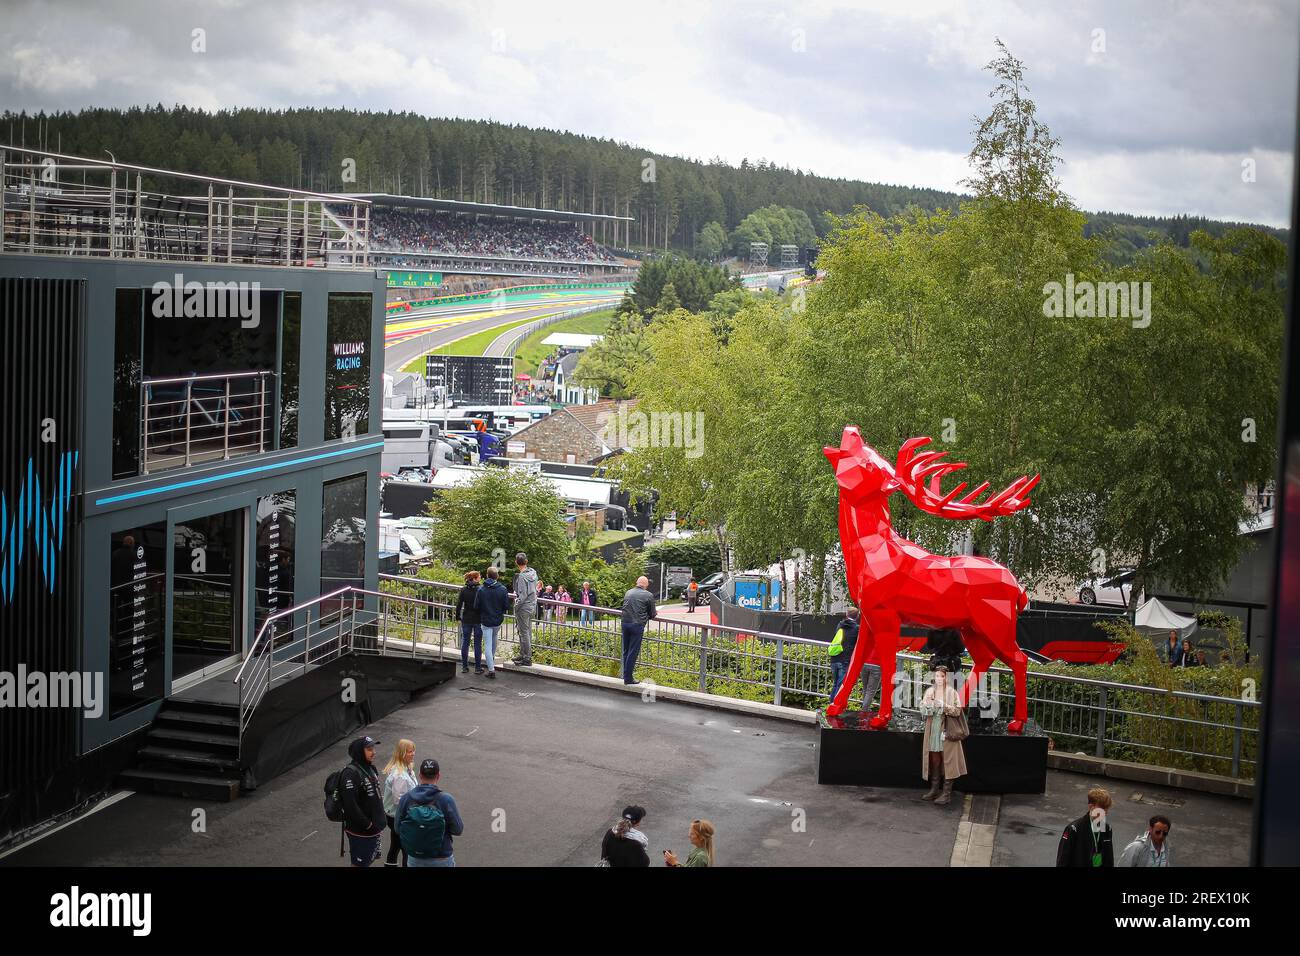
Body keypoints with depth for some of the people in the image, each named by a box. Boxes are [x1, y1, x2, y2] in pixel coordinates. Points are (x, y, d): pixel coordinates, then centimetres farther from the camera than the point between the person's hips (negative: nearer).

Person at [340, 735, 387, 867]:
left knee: (369, 860, 19)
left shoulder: (371, 768, 7)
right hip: (360, 831, -9)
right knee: (359, 864, 3)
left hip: (374, 829, 9)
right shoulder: (351, 773, -22)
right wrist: (367, 824, -20)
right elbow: (350, 805, -27)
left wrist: (381, 821, 12)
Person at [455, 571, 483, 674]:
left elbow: (459, 605, -2)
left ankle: (464, 667, 12)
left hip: (466, 619, 3)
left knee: (465, 642, 10)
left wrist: (458, 617, 9)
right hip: (478, 619, -3)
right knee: (478, 644, 4)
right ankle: (478, 667, 6)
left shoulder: (463, 590, -1)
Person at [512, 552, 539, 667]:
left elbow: (523, 595, -21)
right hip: (532, 606, 8)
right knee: (528, 632, 17)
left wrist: (516, 606, -10)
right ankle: (523, 655, 29)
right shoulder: (533, 573, 4)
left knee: (524, 633, -2)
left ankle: (527, 659, 1)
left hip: (524, 608, -8)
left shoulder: (522, 576, -20)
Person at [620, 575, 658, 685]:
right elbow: (653, 615, 1)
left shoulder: (628, 592, 11)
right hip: (637, 625, -5)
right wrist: (654, 613, 26)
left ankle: (626, 674, 23)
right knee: (633, 652, 0)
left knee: (626, 650, 16)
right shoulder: (648, 595, -4)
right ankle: (628, 678, 3)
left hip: (625, 623, 5)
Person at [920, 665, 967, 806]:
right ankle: (934, 790, 15)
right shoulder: (929, 692, 8)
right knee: (934, 760, 7)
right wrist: (927, 705, -15)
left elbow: (957, 711, -8)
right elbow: (922, 711, 7)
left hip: (947, 731, -4)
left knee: (947, 761, -5)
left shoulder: (952, 692, -3)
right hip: (933, 731, 4)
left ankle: (947, 794, -3)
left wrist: (944, 706, -22)